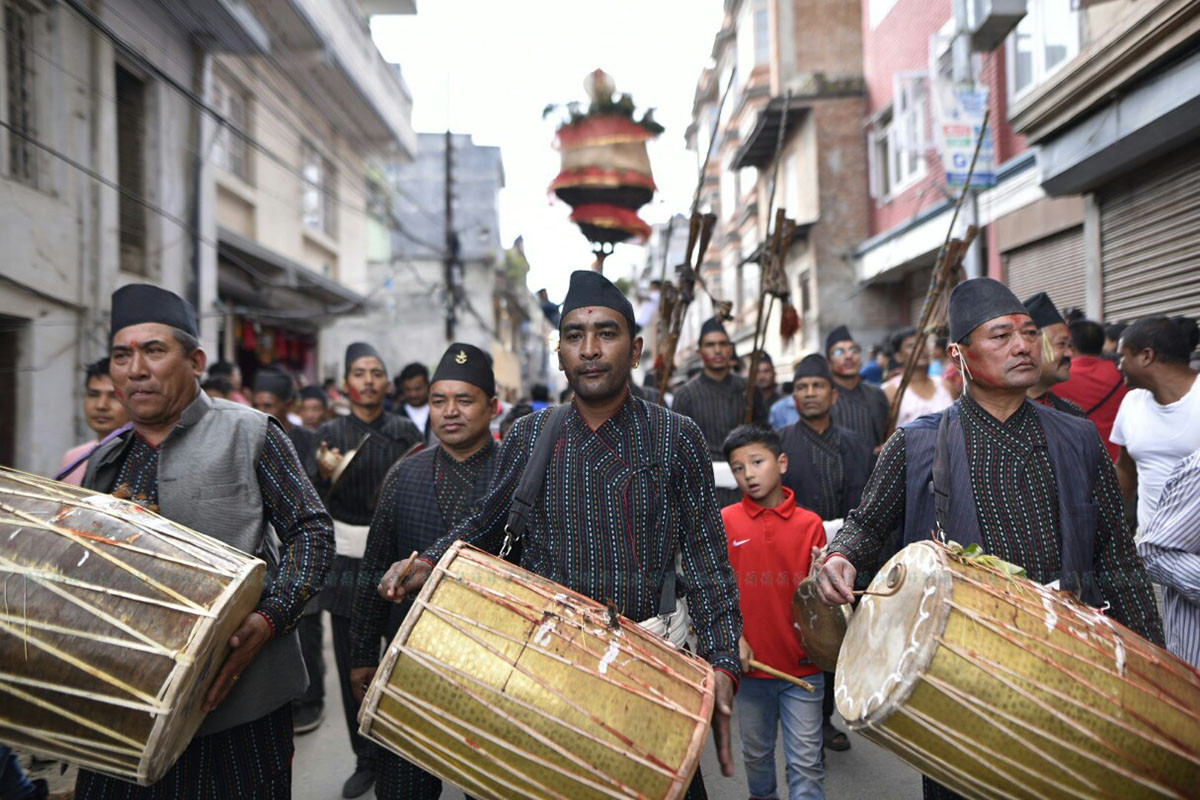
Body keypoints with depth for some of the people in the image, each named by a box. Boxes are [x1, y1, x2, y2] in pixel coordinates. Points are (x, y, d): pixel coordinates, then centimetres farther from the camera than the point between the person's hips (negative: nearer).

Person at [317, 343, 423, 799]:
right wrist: (325, 475, -17)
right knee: (352, 666, 6)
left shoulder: (406, 431, 4)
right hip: (348, 562, 1)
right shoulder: (330, 433, 5)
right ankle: (365, 759, 22)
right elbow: (316, 504, 2)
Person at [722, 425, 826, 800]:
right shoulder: (725, 521, -4)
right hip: (750, 664, 1)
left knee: (806, 762, 4)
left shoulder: (809, 524, -4)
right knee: (756, 753, 20)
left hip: (802, 666, -1)